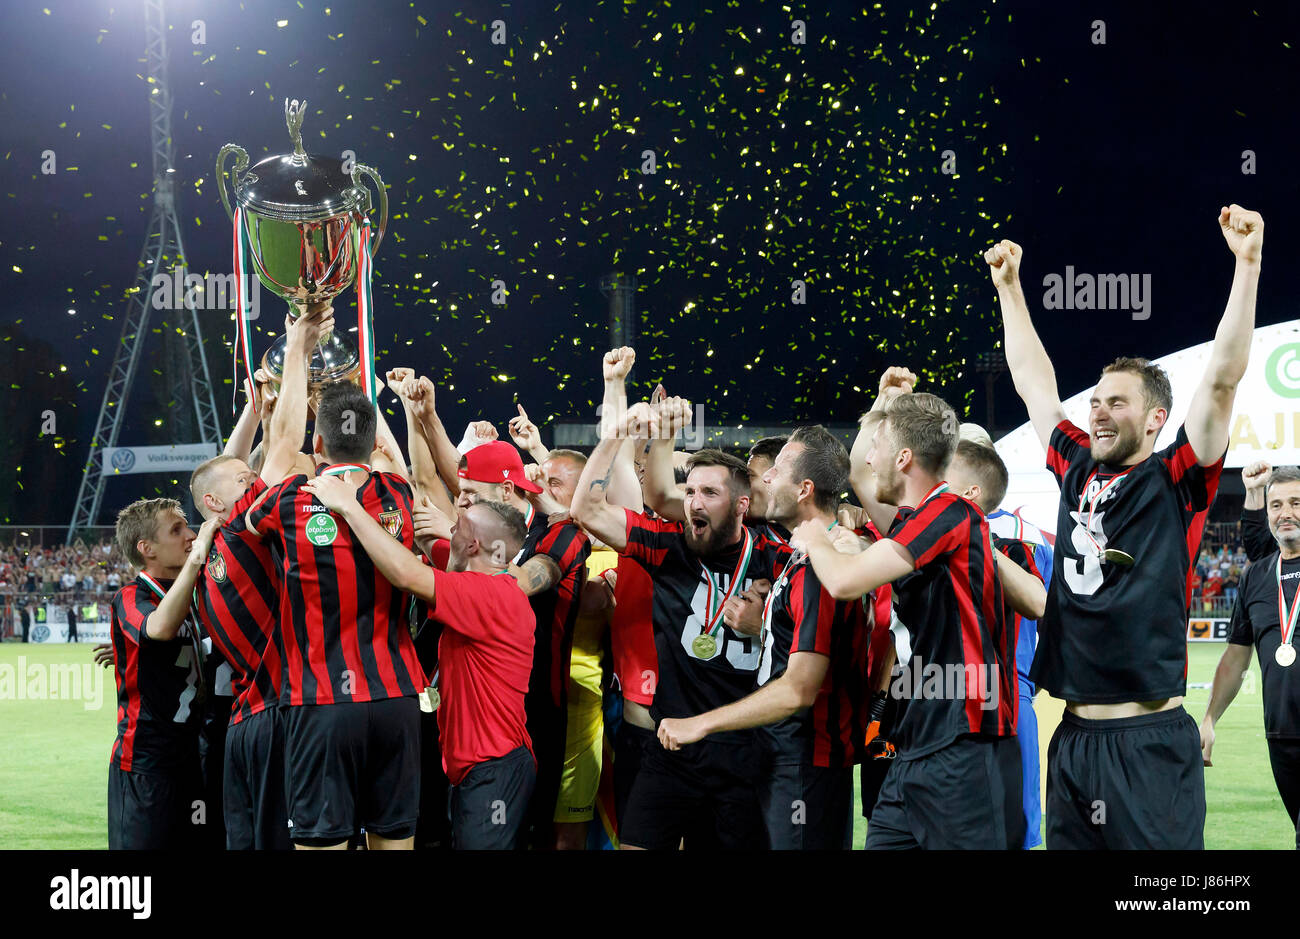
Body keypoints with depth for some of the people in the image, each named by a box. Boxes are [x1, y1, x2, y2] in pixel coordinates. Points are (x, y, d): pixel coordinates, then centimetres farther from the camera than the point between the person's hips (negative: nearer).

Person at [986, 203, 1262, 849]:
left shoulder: (1176, 482, -2)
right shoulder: (1079, 472, 12)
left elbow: (1221, 380, -12)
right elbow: (1033, 381, 22)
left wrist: (1247, 263, -18)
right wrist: (1008, 285, 26)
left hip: (1150, 740, -6)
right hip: (1073, 736, 6)